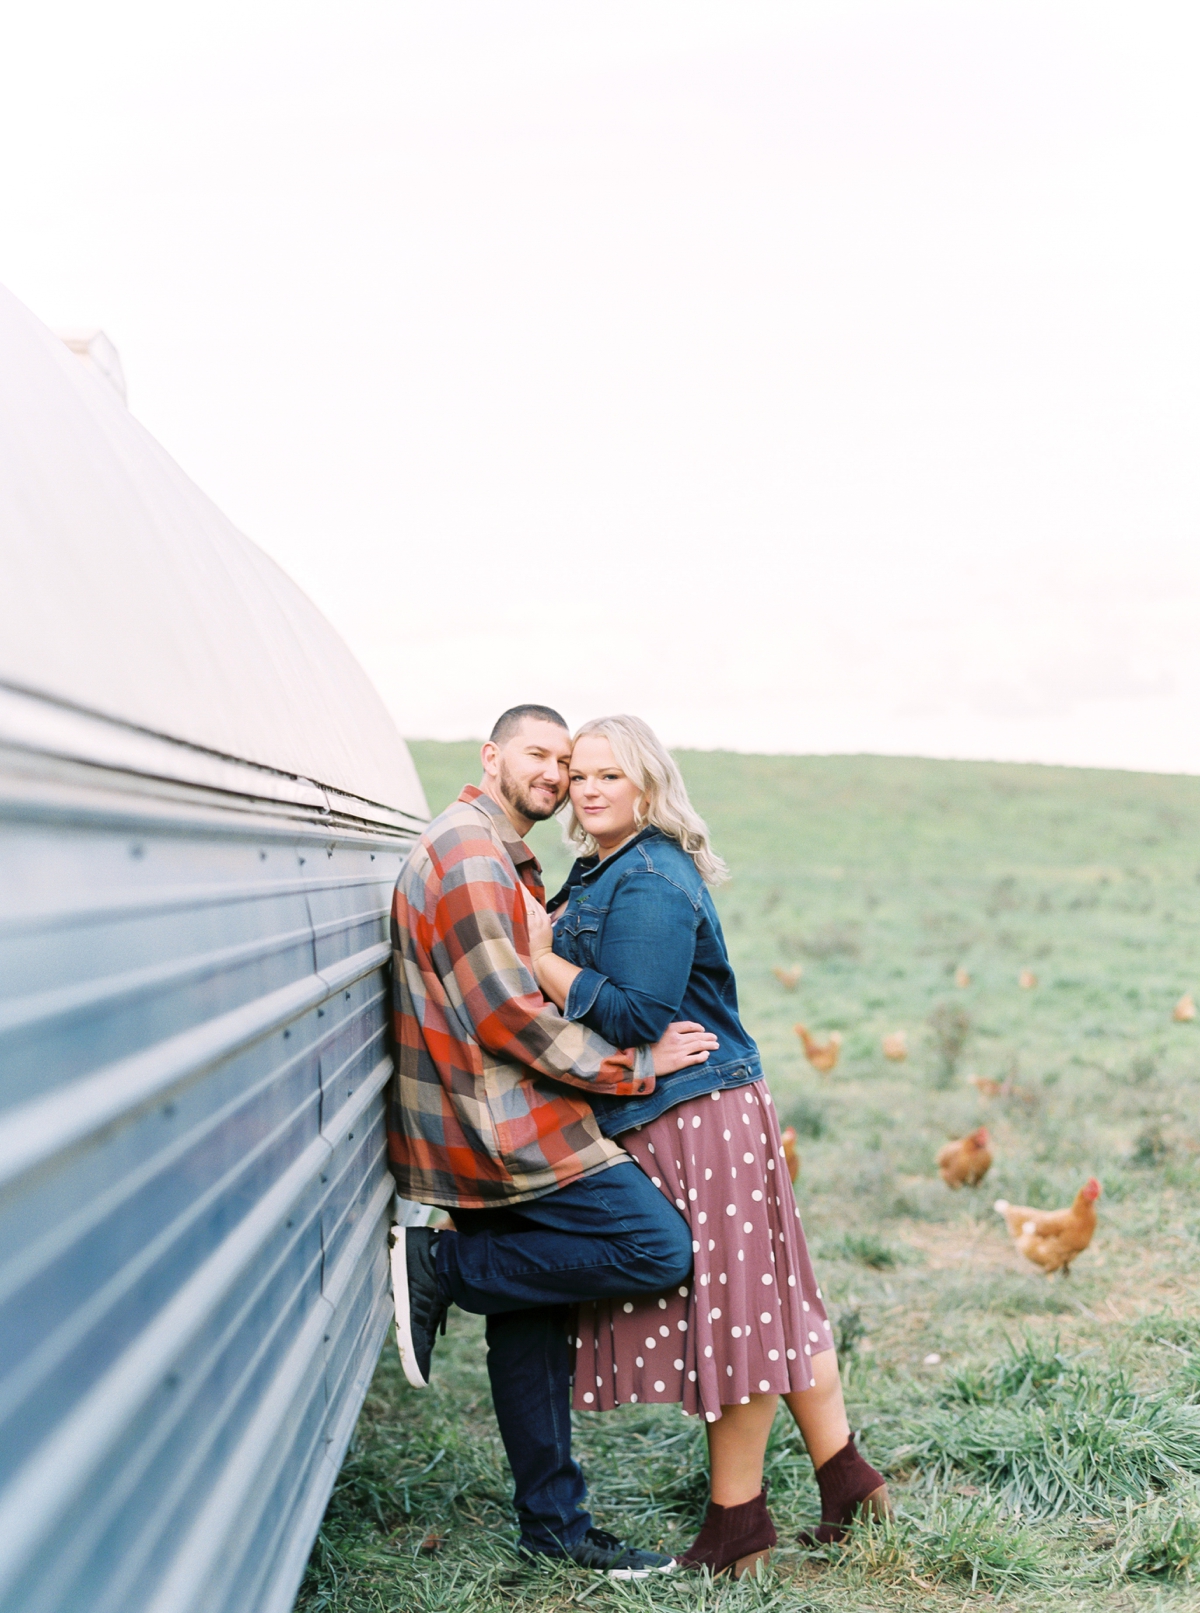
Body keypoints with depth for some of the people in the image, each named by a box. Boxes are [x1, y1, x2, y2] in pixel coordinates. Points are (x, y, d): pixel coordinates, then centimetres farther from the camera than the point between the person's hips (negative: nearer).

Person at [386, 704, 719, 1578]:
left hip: (503, 1132, 10)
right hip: (500, 1125, -10)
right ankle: (441, 1268, -7)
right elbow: (506, 1016, -19)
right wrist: (634, 1067, -14)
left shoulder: (508, 861, 22)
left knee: (532, 1315, 12)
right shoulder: (466, 852, -14)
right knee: (659, 1249, -13)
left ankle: (555, 1521, 19)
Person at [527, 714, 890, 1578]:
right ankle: (844, 1471, 25)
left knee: (731, 1307, 0)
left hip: (695, 1116, -10)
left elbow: (636, 1016, -21)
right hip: (677, 1115, 10)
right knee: (759, 1302, 15)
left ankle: (738, 1522, 12)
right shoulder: (601, 872, 15)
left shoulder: (648, 882, -16)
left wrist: (542, 957, -18)